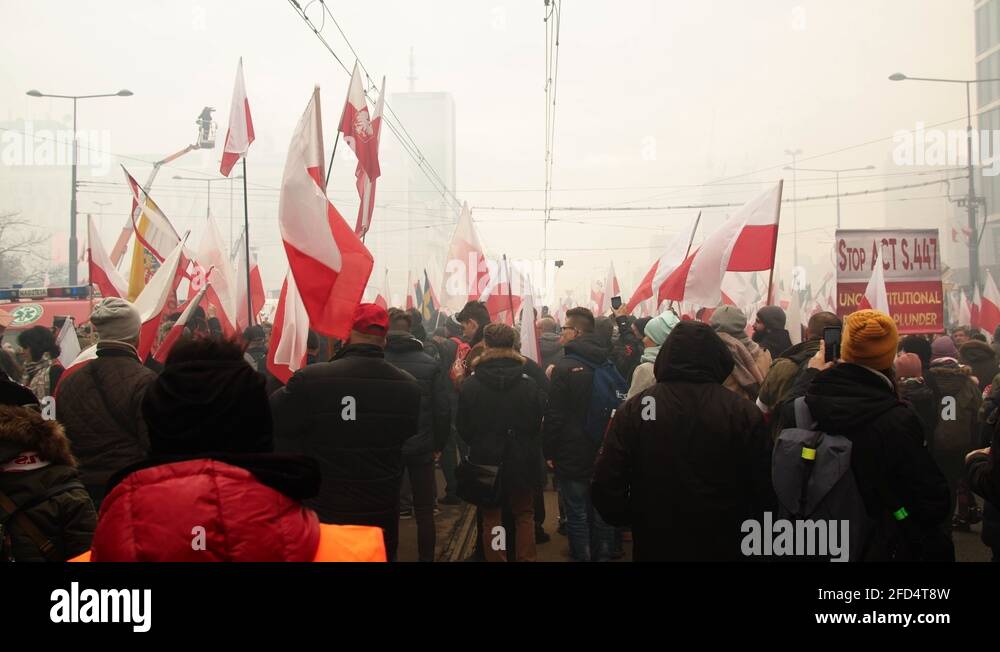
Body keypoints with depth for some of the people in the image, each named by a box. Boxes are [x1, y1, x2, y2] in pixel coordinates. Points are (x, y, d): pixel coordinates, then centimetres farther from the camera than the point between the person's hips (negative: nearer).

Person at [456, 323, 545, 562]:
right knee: (524, 515, 16)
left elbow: (462, 428, -4)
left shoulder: (470, 385, -12)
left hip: (486, 461, 0)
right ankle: (526, 558, 19)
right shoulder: (529, 384, -11)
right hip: (522, 461, 1)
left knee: (491, 517, 13)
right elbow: (540, 423, -4)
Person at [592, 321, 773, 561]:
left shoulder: (634, 408, -12)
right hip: (722, 547, 0)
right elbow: (764, 490, -6)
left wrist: (627, 519, 7)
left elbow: (606, 485, -12)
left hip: (655, 545, 0)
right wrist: (736, 525, 12)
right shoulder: (745, 413, -11)